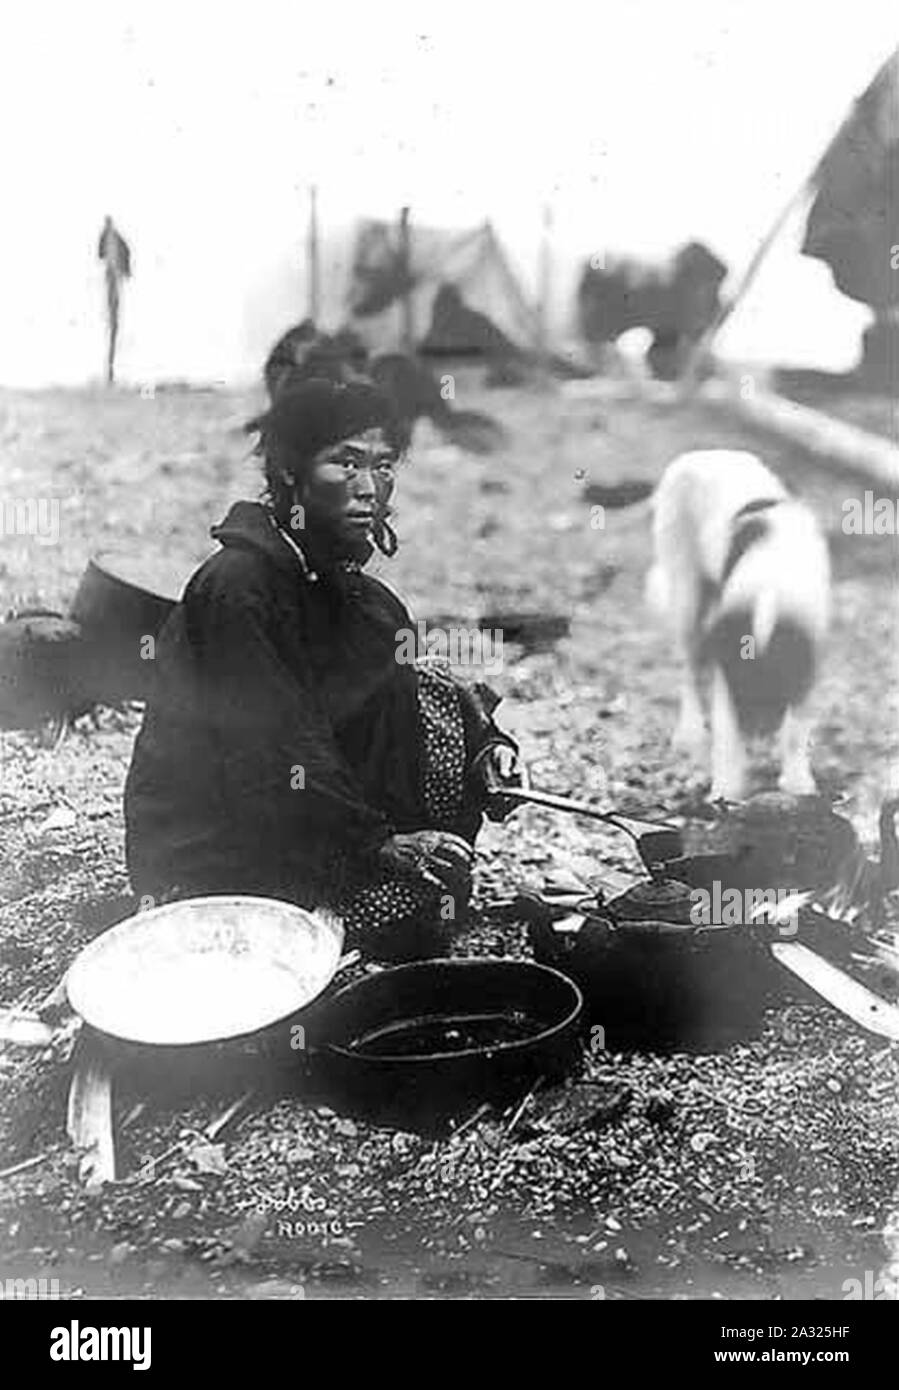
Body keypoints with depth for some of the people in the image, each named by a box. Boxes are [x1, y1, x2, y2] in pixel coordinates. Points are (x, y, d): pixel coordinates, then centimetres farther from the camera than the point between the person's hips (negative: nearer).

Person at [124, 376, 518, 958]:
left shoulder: (347, 583, 4)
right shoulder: (238, 585, -22)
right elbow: (271, 754, -25)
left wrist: (485, 746, -10)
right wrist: (378, 844, -26)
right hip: (206, 849, -9)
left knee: (435, 696, -2)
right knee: (406, 914, -23)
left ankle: (436, 871, 7)